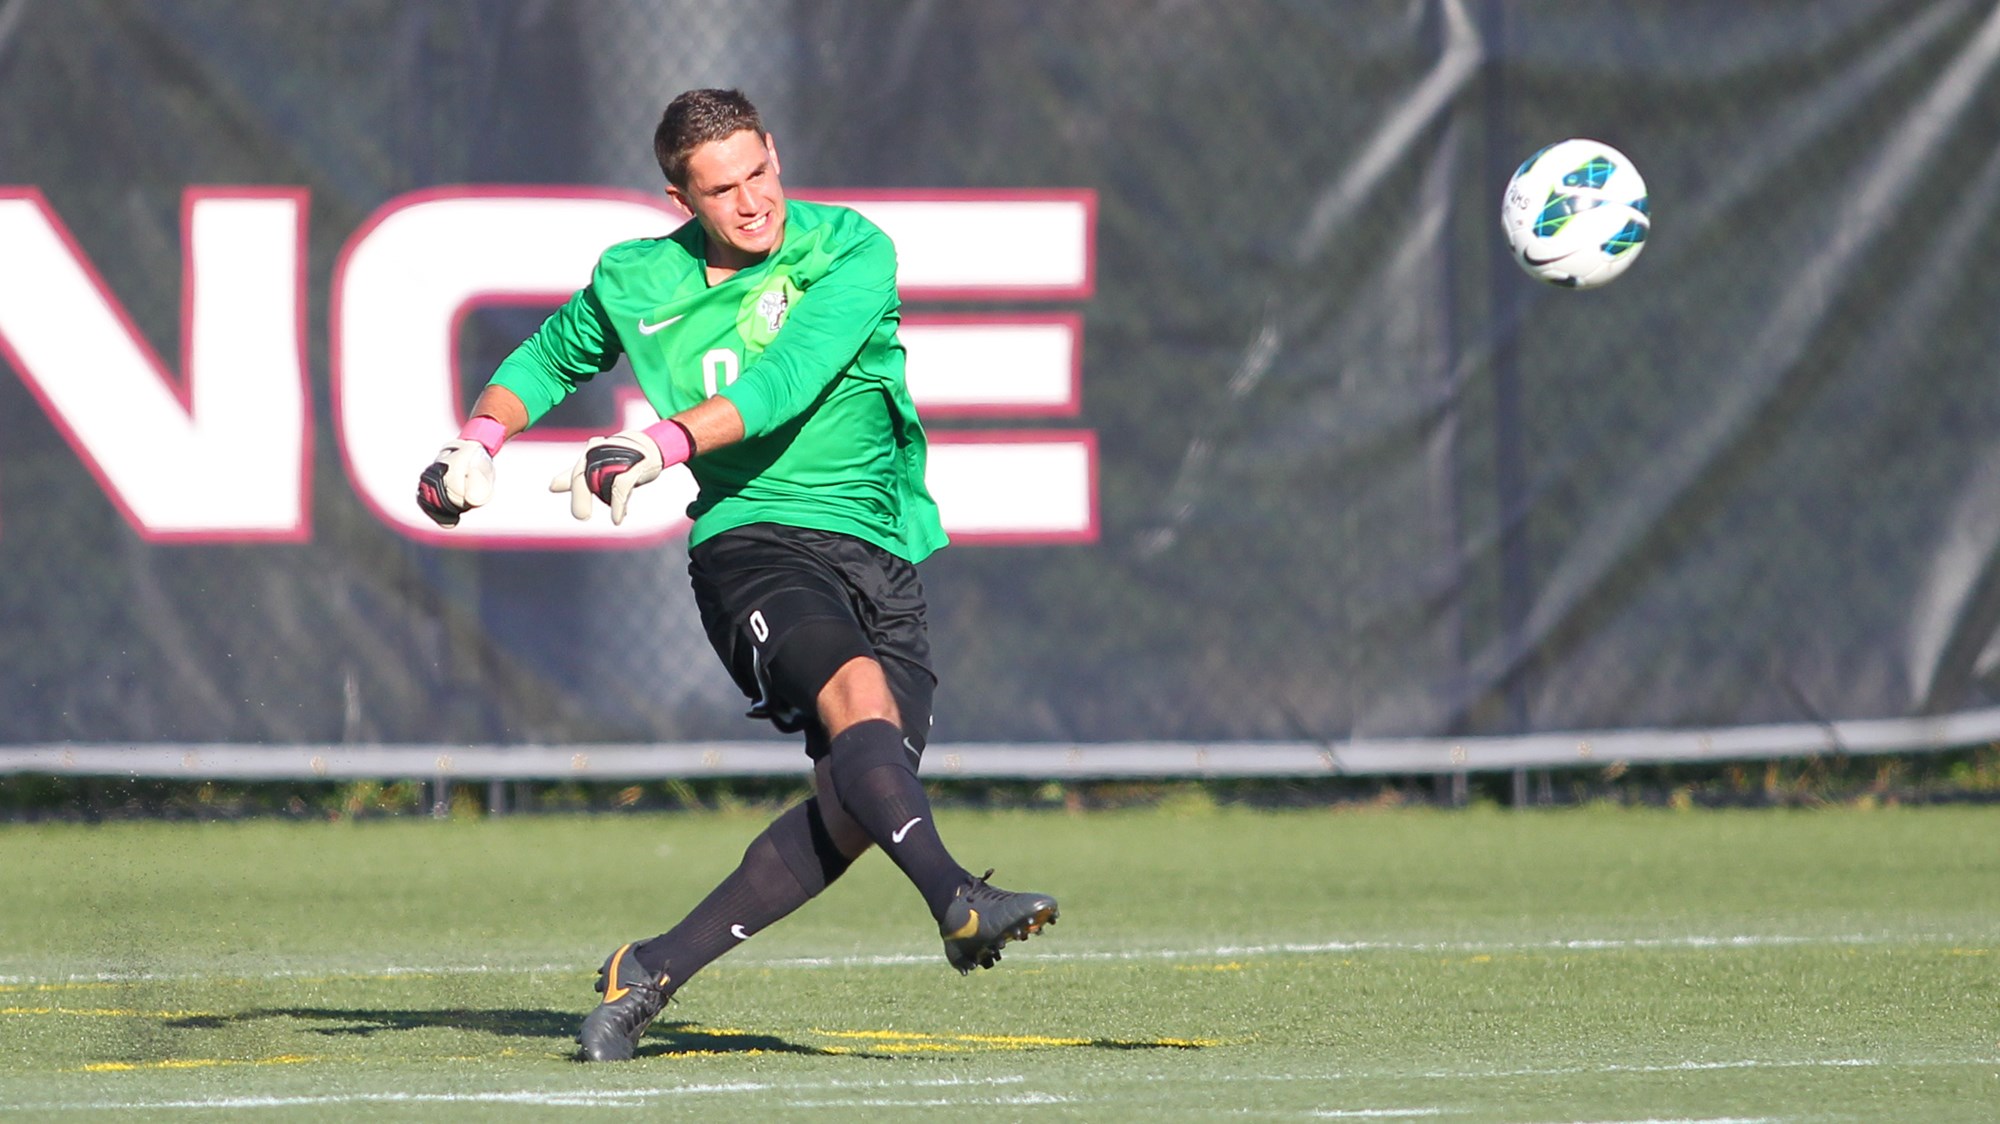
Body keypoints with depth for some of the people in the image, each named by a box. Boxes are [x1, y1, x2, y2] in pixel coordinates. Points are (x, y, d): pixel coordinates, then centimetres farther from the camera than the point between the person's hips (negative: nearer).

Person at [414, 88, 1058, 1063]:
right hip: (753, 543, -2)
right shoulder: (635, 282, 6)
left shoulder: (852, 253, -3)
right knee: (859, 693, -32)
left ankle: (652, 973, -1)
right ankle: (956, 902, -51)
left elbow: (788, 379, -19)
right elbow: (550, 358, 28)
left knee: (853, 808, -12)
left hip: (883, 565, 2)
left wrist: (659, 446, -31)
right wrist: (479, 441, 10)